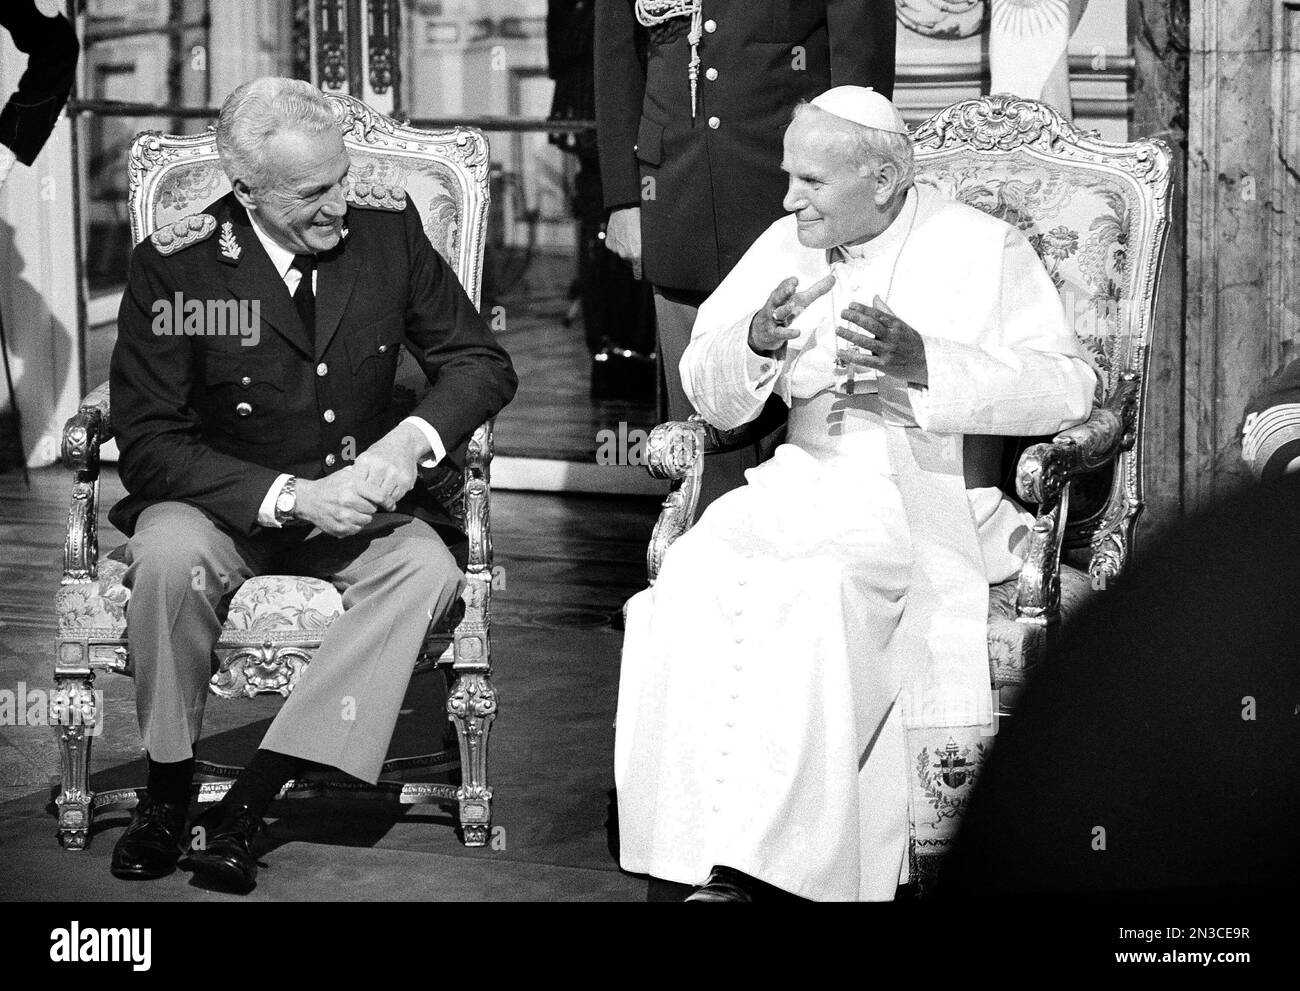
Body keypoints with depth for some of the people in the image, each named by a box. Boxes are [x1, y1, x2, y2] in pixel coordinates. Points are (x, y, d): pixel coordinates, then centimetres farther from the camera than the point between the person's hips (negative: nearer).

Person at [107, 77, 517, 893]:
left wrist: (416, 436, -21)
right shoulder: (173, 268, -14)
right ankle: (168, 789, -13)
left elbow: (482, 362, 1)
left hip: (360, 502, 2)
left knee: (429, 572, -29)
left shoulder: (387, 226, -4)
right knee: (169, 554, -35)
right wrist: (288, 496, -28)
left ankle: (249, 800, -28)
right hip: (227, 508, -2)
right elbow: (150, 445, -16)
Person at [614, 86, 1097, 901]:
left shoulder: (984, 248, 3)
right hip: (803, 482, 5)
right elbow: (709, 393, 17)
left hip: (928, 492, -4)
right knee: (693, 575, -26)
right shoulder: (788, 244, 17)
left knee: (819, 589, -35)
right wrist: (754, 343, -7)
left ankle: (769, 856, -32)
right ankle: (714, 861, -29)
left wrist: (925, 360, -19)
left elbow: (1068, 387, -9)